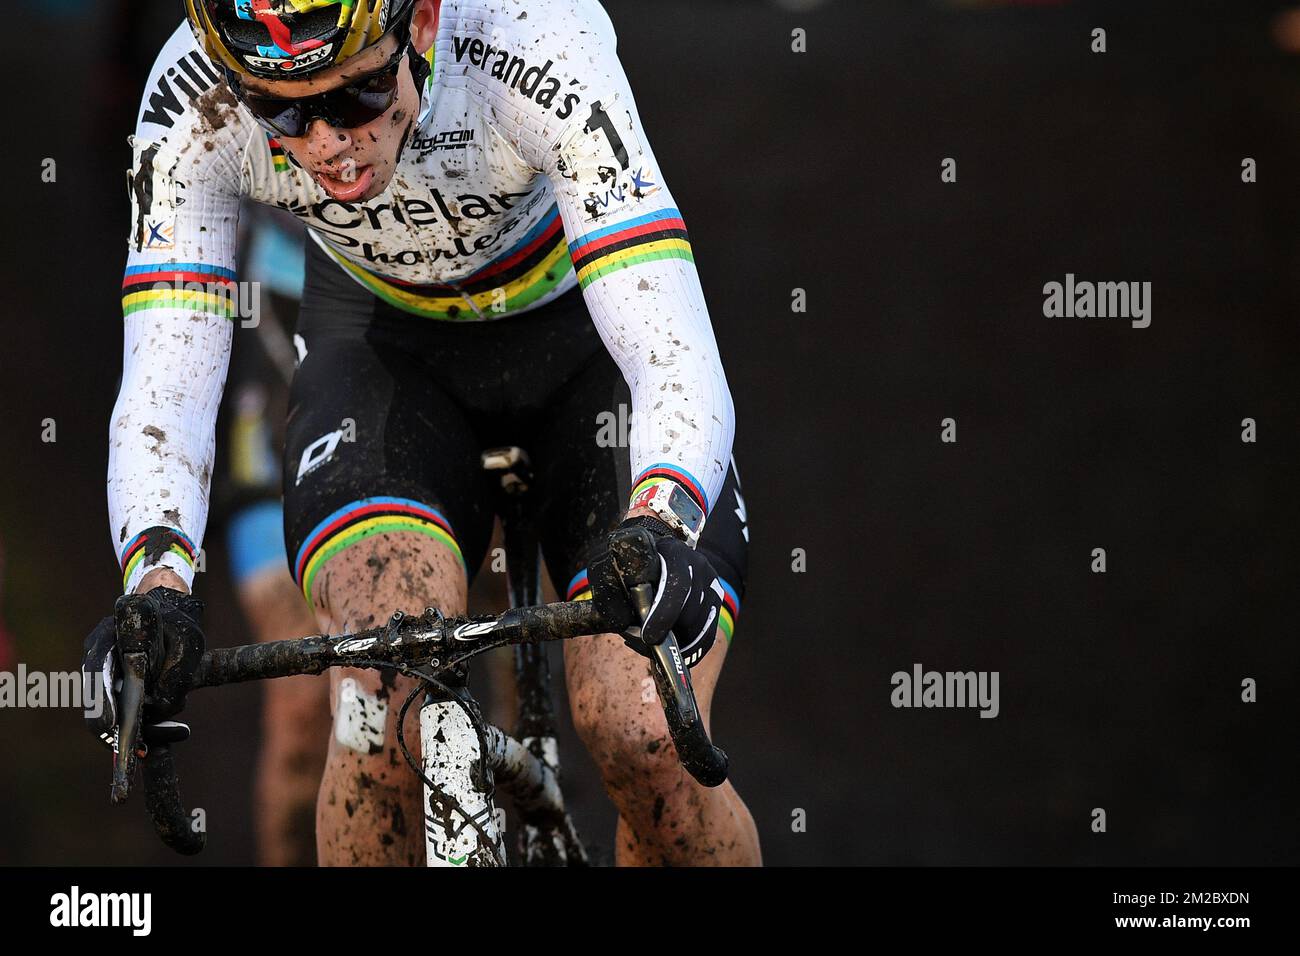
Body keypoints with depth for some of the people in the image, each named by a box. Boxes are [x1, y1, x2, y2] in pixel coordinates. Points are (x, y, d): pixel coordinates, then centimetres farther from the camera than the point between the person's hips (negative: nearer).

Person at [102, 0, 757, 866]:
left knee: (645, 742, -20)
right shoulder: (195, 105, -30)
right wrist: (156, 583, -50)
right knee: (386, 709, -26)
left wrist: (660, 526, -62)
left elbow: (675, 357, -43)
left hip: (587, 320, -1)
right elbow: (164, 383, -31)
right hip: (385, 340, 2)